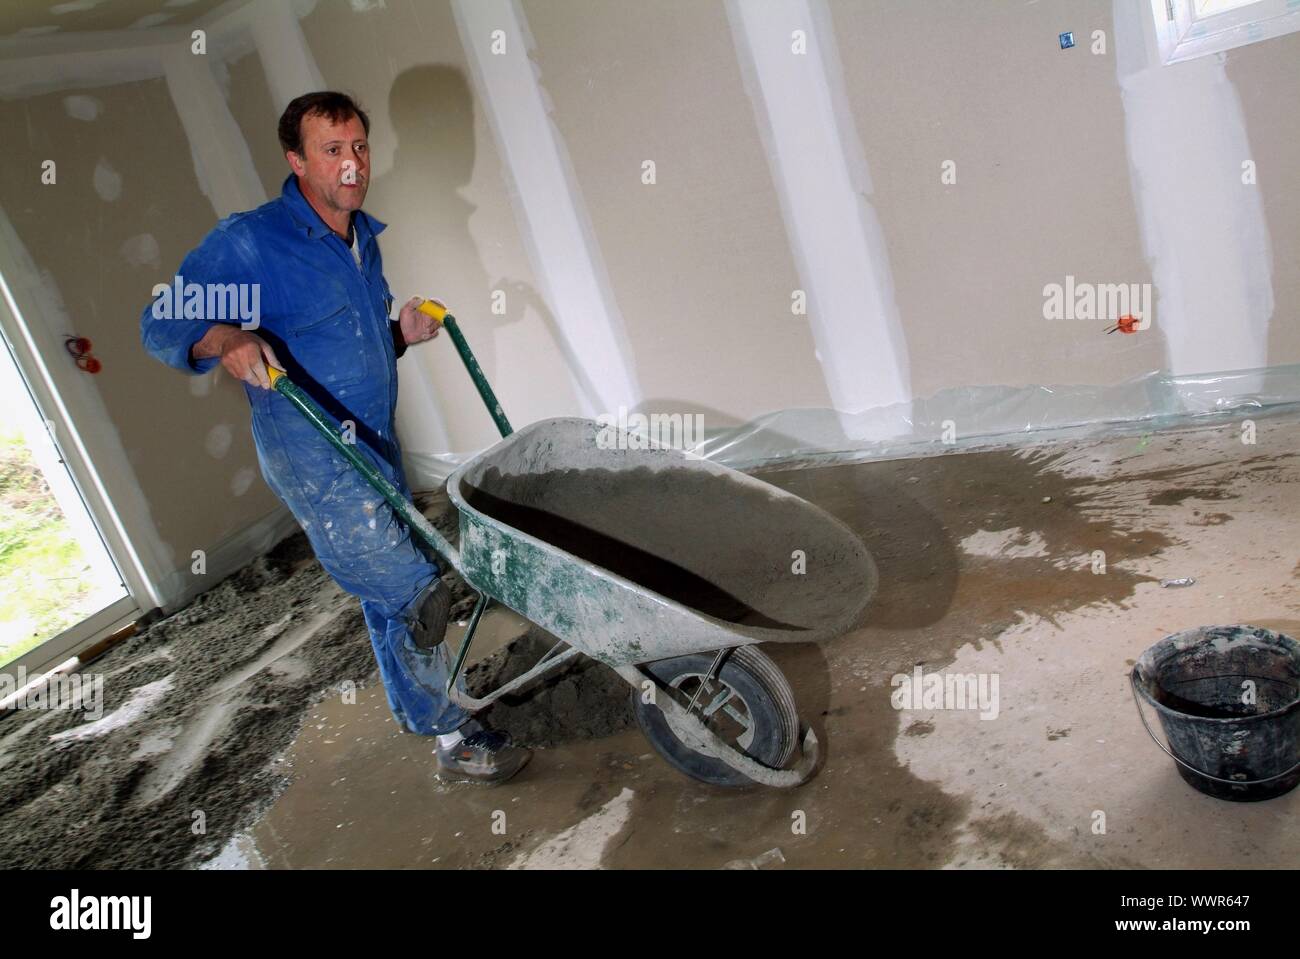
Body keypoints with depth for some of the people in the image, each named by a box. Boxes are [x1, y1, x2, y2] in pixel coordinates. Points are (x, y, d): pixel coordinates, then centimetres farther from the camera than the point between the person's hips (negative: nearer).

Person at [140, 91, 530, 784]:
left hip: (376, 444, 8)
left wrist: (402, 335, 2)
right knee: (413, 587, -14)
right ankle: (453, 738, 6)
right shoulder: (248, 241, -13)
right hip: (310, 454, -8)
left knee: (390, 587, 20)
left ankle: (415, 706, 39)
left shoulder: (364, 239, 11)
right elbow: (162, 324, -11)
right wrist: (223, 338, -32)